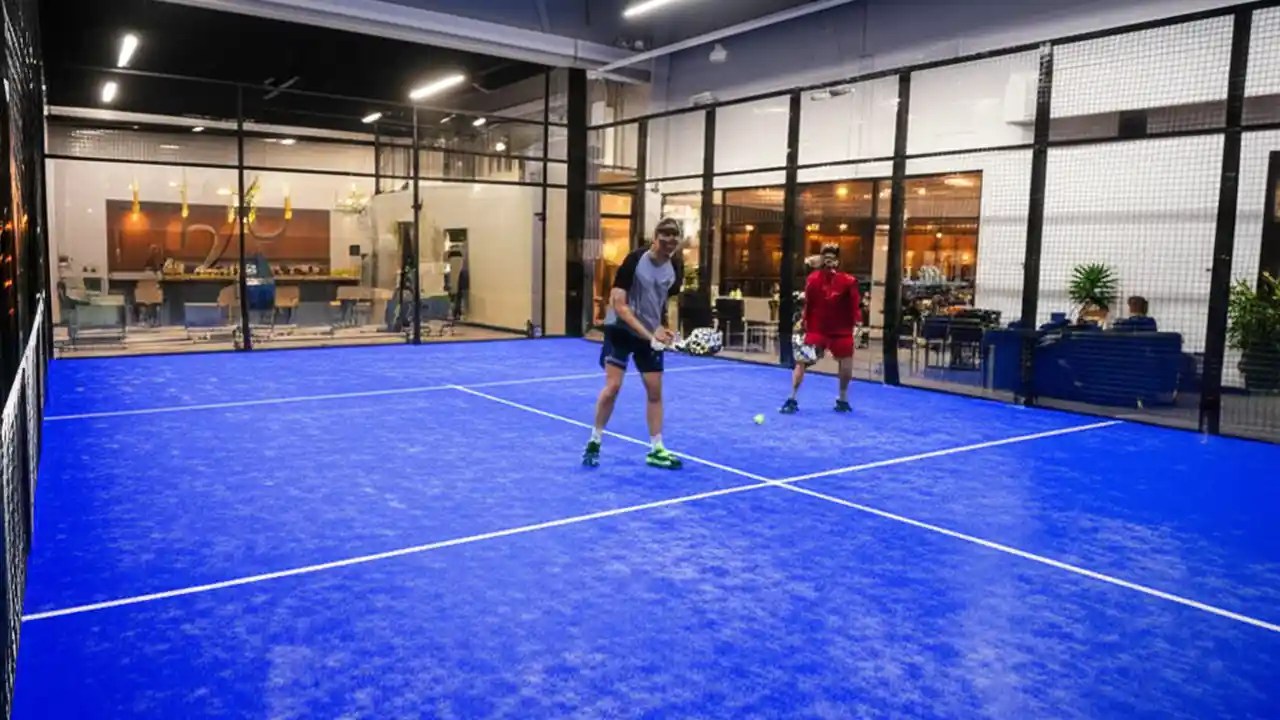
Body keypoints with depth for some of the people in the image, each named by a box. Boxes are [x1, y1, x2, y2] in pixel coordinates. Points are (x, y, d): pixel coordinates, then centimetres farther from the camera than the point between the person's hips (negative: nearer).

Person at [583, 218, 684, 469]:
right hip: (621, 329, -5)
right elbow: (618, 305, -22)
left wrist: (663, 329, -3)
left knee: (655, 391, 3)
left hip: (651, 335, 5)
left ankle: (656, 449, 13)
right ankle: (595, 441, 11)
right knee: (612, 386, -8)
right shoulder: (635, 260, -19)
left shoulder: (674, 269, -3)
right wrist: (648, 334, -28)